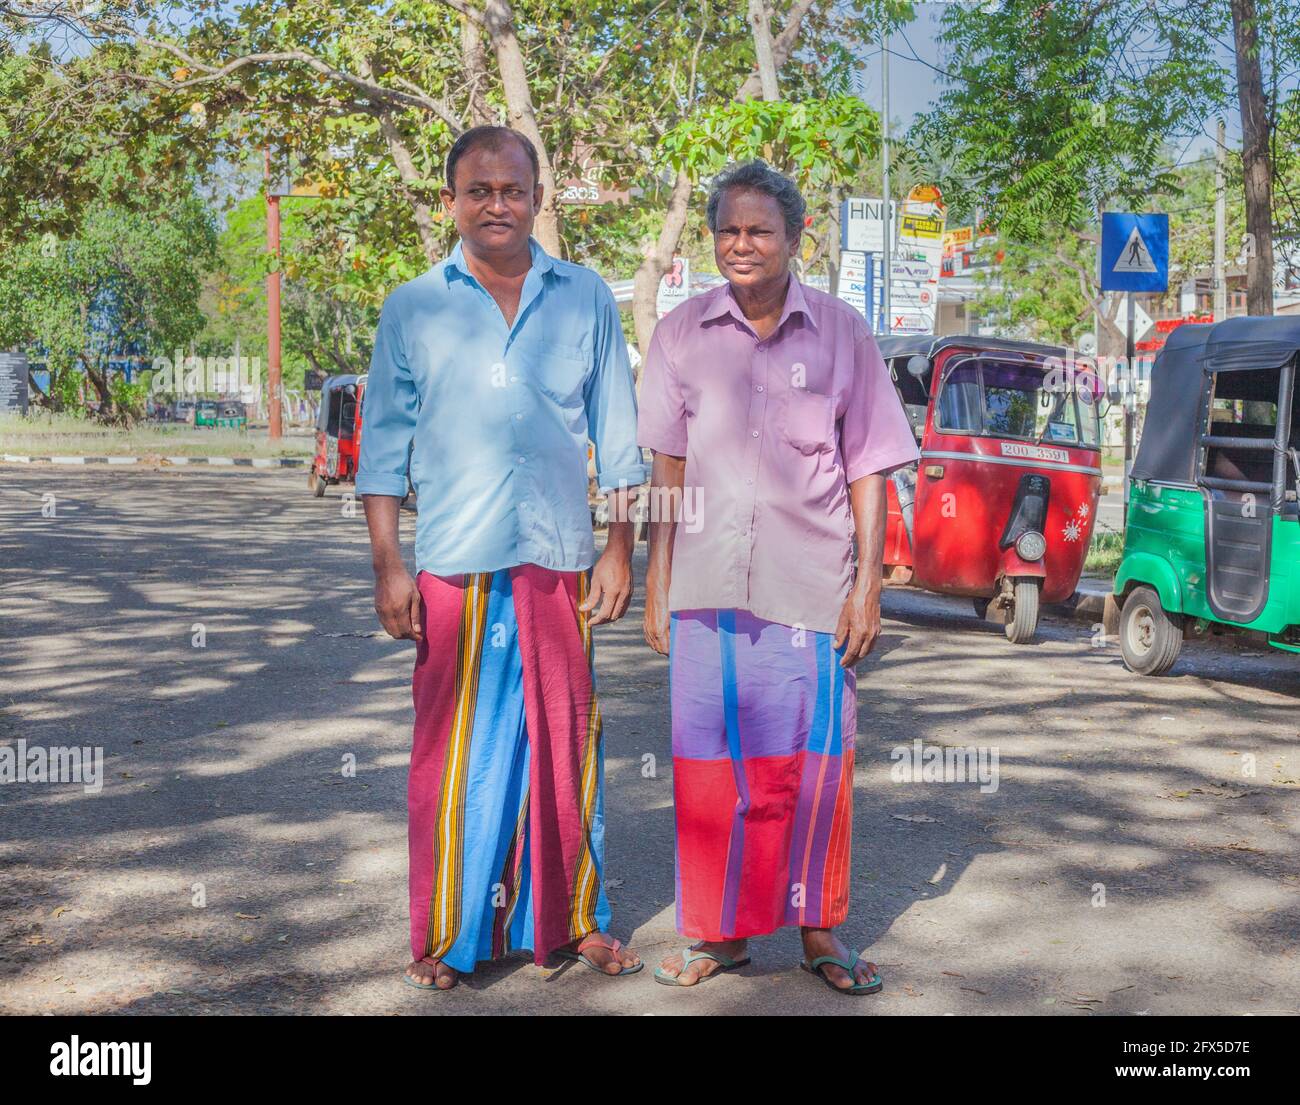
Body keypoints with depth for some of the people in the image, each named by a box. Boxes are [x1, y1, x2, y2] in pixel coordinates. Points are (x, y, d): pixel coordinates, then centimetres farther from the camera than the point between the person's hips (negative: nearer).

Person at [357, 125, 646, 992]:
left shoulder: (586, 299, 9)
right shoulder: (412, 309, 6)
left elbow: (616, 434, 10)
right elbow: (384, 447, 5)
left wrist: (620, 548, 5)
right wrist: (388, 566, -2)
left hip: (559, 561, 1)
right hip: (453, 564, -1)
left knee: (565, 742, 7)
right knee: (456, 749, 4)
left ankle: (572, 916, 22)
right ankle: (448, 932, 17)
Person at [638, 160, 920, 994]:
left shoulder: (841, 333, 2)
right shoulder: (682, 334, 7)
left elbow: (868, 470, 3)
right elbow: (668, 469, 11)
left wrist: (868, 585, -2)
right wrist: (657, 587, 9)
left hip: (813, 589, -1)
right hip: (707, 588, 2)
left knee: (816, 765, 4)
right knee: (709, 767, 7)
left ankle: (819, 929, 20)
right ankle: (720, 933, 21)